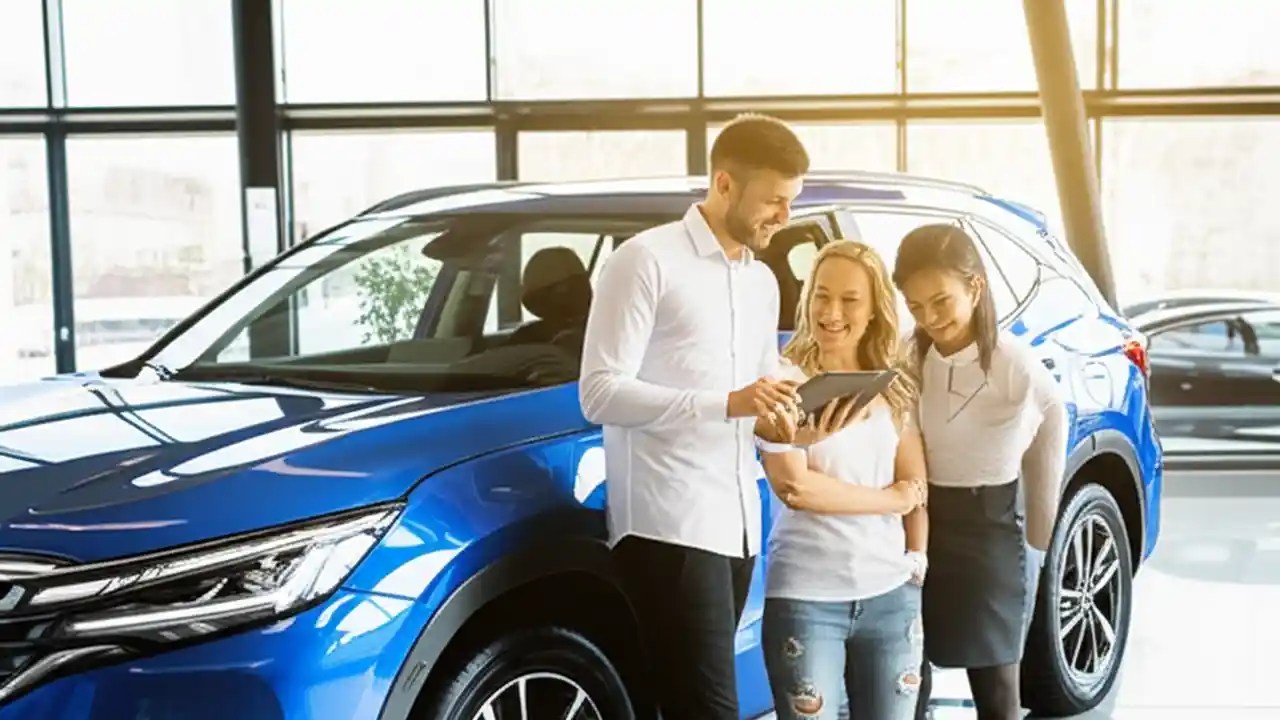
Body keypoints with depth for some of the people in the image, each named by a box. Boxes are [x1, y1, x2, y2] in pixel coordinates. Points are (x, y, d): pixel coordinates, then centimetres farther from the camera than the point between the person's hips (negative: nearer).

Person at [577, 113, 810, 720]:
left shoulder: (762, 281, 19)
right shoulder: (647, 260, -6)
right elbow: (600, 392, -14)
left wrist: (792, 416, 1)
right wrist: (727, 403, -24)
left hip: (736, 524, 8)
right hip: (667, 526, -8)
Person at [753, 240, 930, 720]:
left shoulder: (895, 387, 9)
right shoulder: (785, 380, -6)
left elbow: (916, 486, 11)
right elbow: (793, 486, -14)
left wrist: (917, 559, -2)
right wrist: (892, 498, -7)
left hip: (891, 595, 5)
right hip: (806, 598, -4)